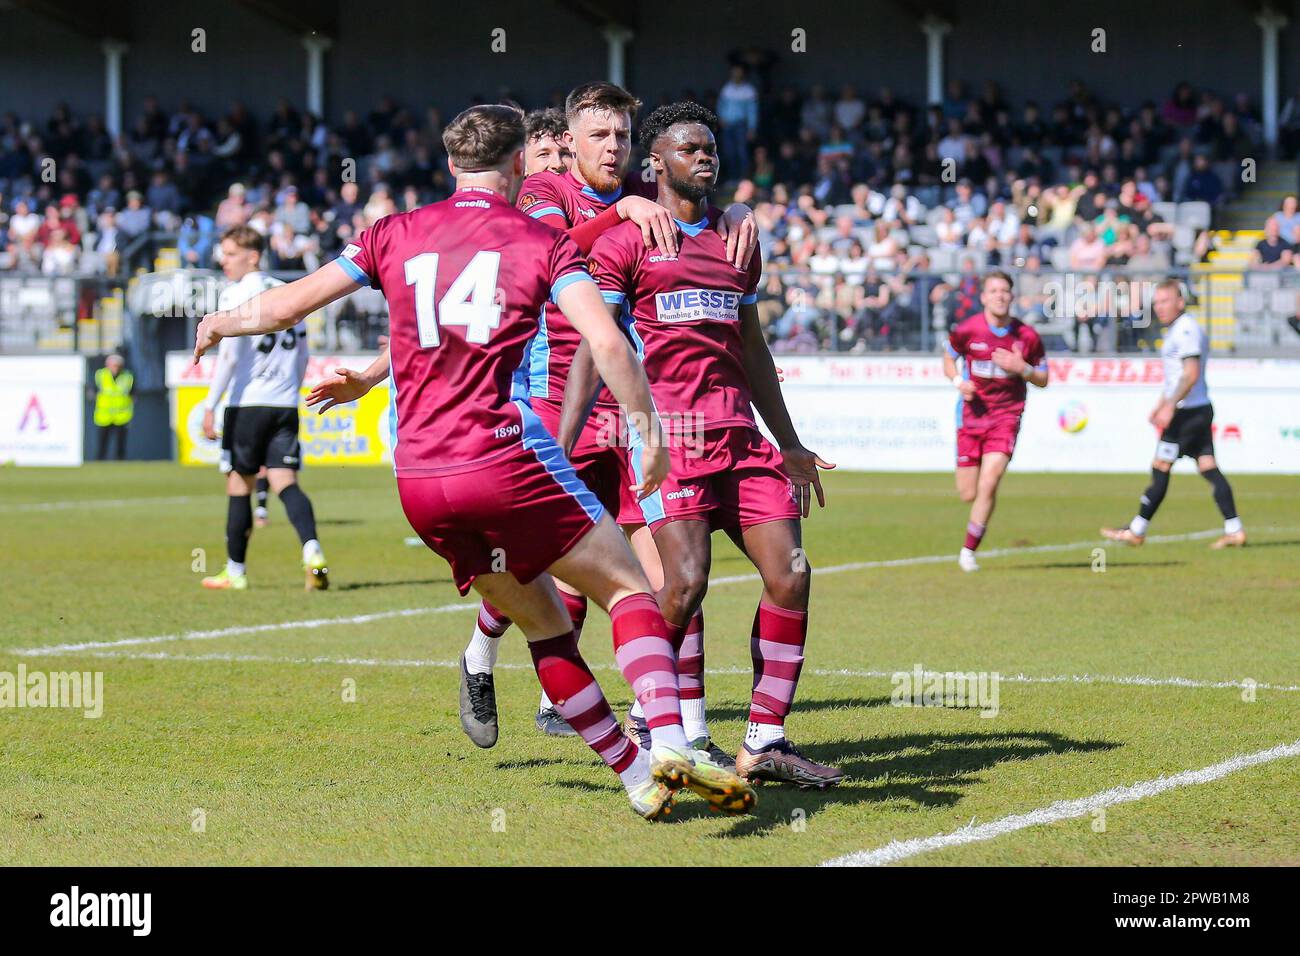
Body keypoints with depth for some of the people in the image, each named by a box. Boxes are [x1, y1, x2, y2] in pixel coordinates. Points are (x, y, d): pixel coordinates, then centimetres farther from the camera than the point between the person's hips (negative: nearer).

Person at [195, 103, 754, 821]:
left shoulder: (395, 235, 13)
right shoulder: (543, 243, 5)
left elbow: (286, 306, 17)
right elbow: (607, 343, -9)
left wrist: (221, 323, 35)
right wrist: (652, 433, 0)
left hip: (416, 480, 4)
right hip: (507, 459, -4)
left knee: (543, 620, 16)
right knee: (628, 587, 4)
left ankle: (636, 775, 13)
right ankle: (669, 743, -18)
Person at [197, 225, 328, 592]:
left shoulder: (236, 294, -7)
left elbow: (228, 355, -14)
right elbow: (302, 355, 18)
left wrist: (210, 406, -12)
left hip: (247, 403, -5)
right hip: (285, 405, 5)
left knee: (239, 484, 6)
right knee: (285, 482, -1)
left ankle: (235, 571, 15)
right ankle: (313, 553, -24)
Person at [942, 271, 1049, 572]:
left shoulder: (1027, 336, -3)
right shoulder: (967, 330, -5)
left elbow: (1043, 380, 7)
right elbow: (948, 359, 13)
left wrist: (1022, 368, -14)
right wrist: (958, 381, -7)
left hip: (1006, 416, -1)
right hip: (971, 414, 1)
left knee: (988, 485, -17)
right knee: (968, 494, 0)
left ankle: (969, 551, -3)